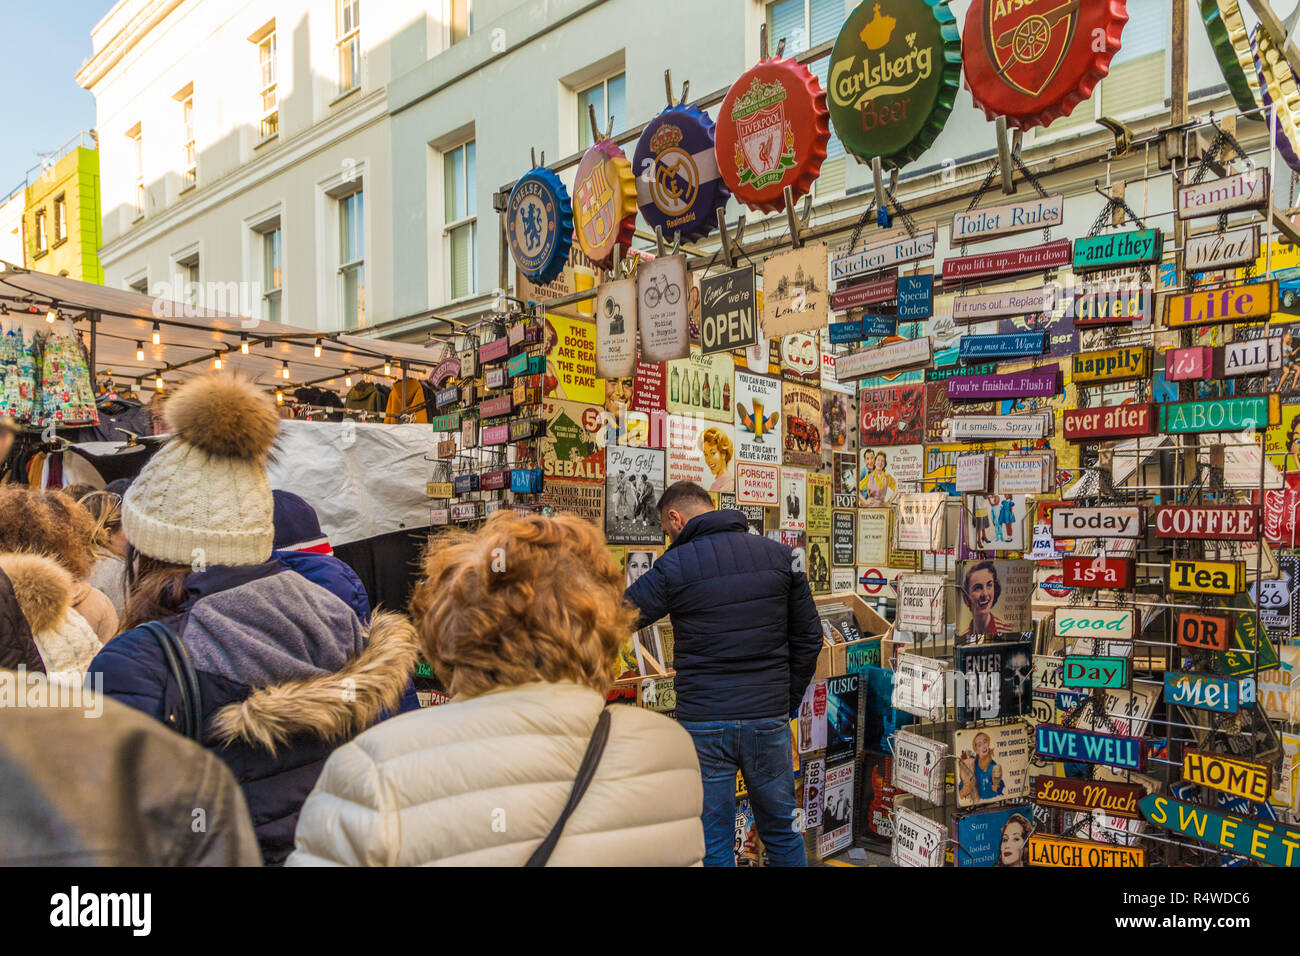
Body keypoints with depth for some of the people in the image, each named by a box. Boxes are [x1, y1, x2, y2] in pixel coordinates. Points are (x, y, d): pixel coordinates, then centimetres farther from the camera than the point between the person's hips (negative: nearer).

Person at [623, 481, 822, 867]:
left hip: (704, 722, -3)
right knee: (781, 831, 20)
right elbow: (808, 638, 5)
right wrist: (789, 699, 14)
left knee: (713, 844, 10)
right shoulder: (780, 555, 2)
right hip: (769, 718, 3)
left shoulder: (673, 566, -8)